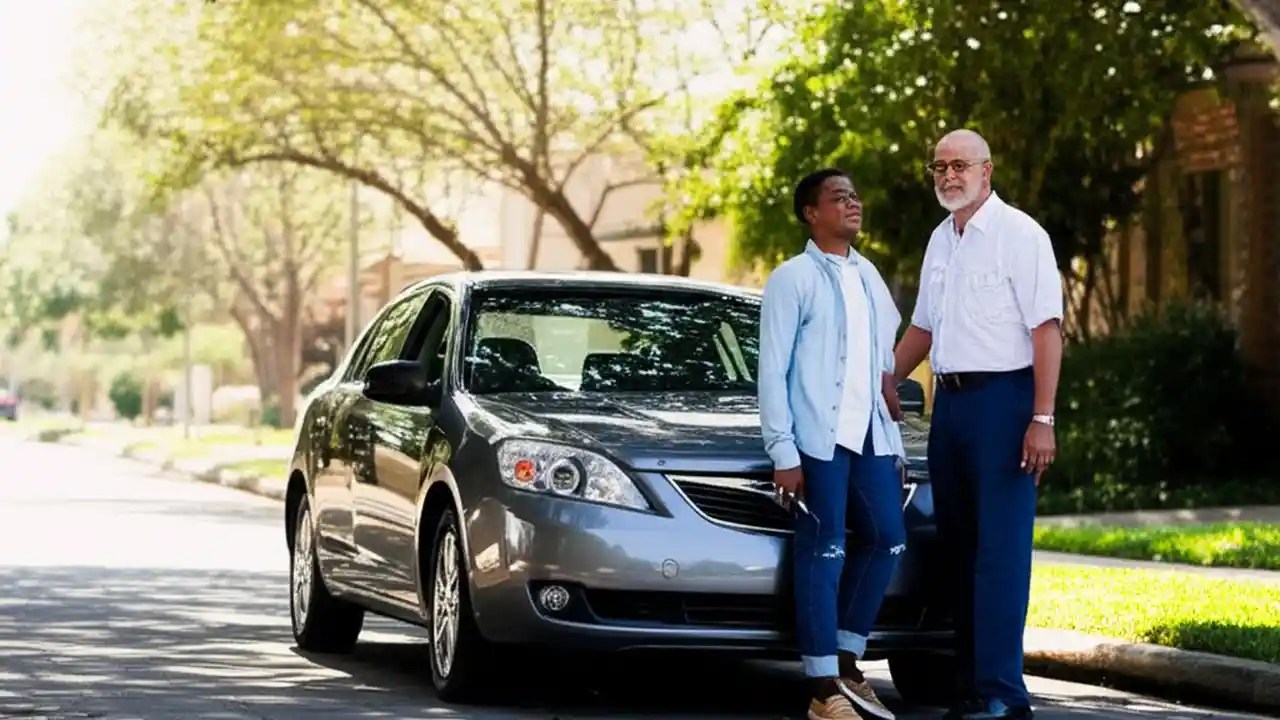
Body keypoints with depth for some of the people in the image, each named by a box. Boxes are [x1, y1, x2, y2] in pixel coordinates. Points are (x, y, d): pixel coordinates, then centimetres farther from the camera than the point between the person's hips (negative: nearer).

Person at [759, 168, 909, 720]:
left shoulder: (868, 276, 16)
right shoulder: (793, 279, -4)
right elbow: (773, 370, -7)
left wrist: (894, 441, 15)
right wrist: (783, 452, -12)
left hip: (871, 435, 7)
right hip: (819, 439, -7)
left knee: (887, 540, 6)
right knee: (824, 554, -5)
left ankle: (847, 663, 20)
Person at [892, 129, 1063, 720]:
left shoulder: (1019, 234, -8)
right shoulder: (940, 241, 15)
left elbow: (1047, 329, -13)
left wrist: (1042, 419, -19)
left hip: (1002, 398, -8)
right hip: (949, 400, 8)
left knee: (1001, 549, -9)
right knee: (957, 544, 8)